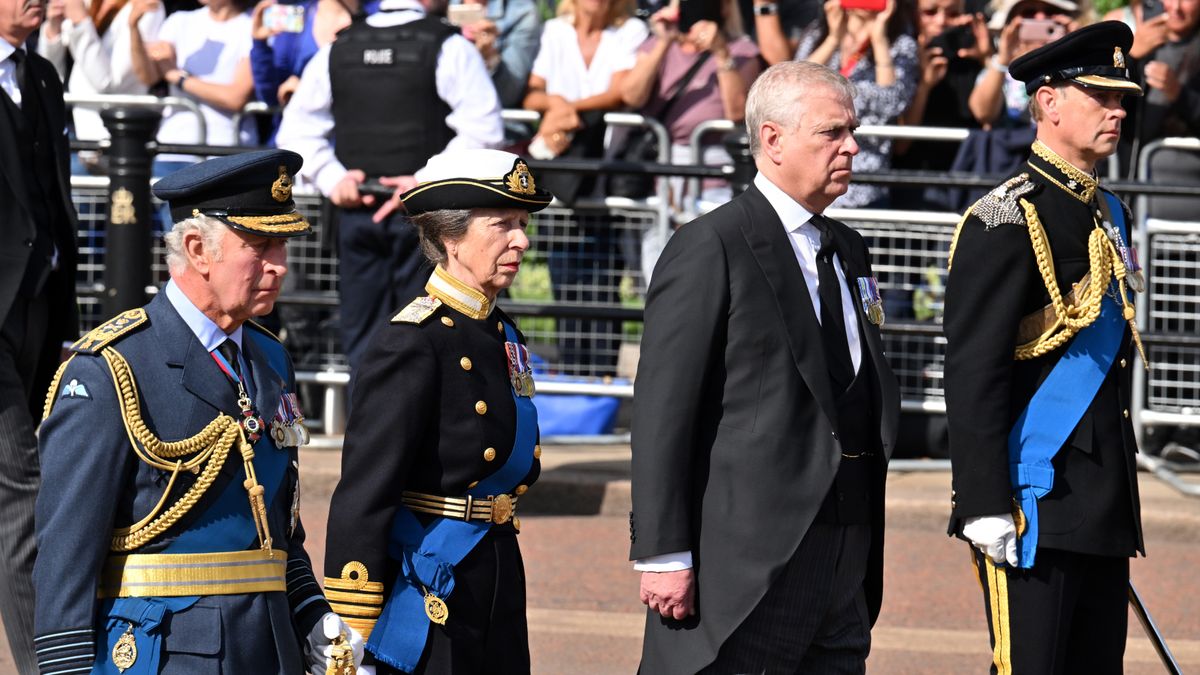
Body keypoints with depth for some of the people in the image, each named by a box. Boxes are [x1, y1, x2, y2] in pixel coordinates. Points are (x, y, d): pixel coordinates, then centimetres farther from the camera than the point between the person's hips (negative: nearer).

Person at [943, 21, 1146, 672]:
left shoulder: (1109, 215, 16)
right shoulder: (1007, 219, -11)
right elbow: (971, 373, -15)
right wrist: (985, 504, -20)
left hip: (1104, 508, 9)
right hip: (1037, 500, -9)